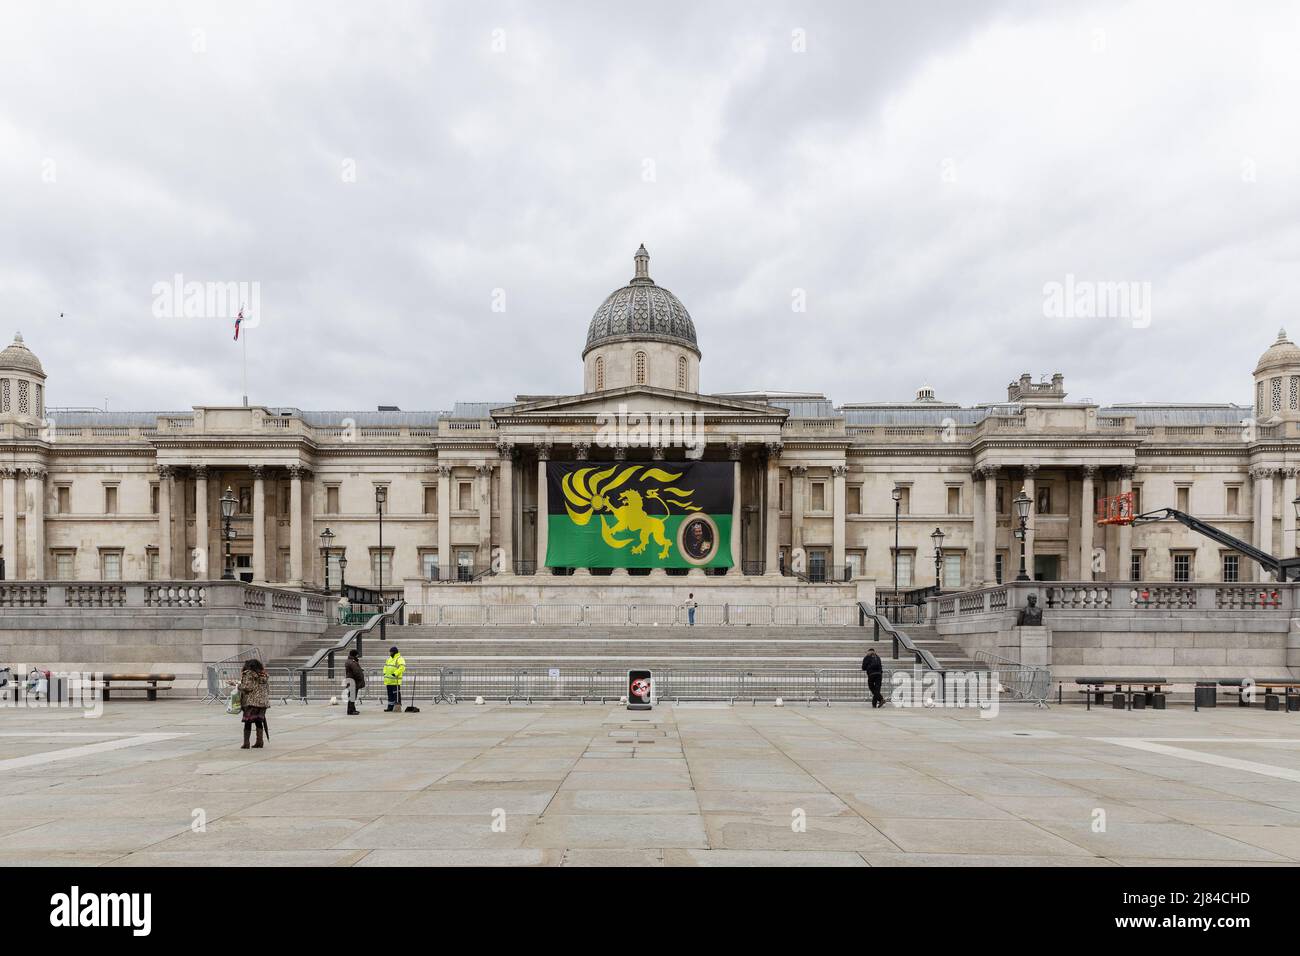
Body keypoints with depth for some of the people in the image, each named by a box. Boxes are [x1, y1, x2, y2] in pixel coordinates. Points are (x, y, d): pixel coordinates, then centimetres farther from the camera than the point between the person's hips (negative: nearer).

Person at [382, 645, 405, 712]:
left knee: (396, 694, -7)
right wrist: (385, 673, 12)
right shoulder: (389, 659, 19)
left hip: (395, 681, -9)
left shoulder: (399, 659, -10)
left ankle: (397, 707, -5)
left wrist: (395, 674, -26)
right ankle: (390, 707, 21)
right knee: (390, 694, 14)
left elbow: (402, 668, -22)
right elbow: (386, 666, 29)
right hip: (389, 681, 9)